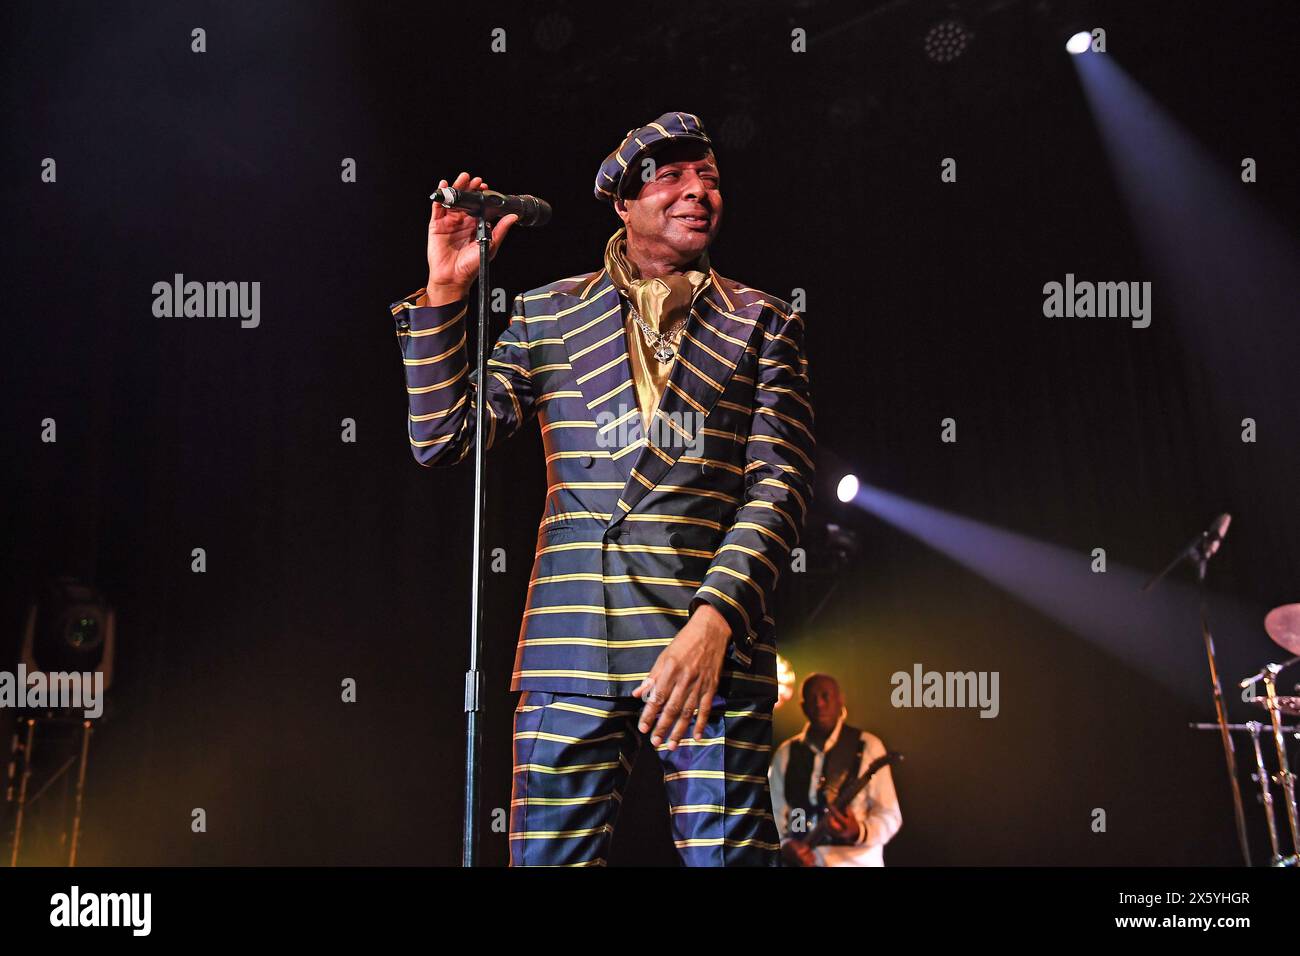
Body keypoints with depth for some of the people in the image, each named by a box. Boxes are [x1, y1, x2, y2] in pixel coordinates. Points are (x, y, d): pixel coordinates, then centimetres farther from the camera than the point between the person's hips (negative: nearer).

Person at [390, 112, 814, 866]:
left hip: (716, 643, 0)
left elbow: (780, 487, 1)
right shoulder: (548, 315, 15)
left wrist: (715, 619, -14)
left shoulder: (763, 324, 11)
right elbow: (445, 438, 10)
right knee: (551, 854, 2)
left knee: (727, 852, -2)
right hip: (574, 648, 1)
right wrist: (445, 292, 2)